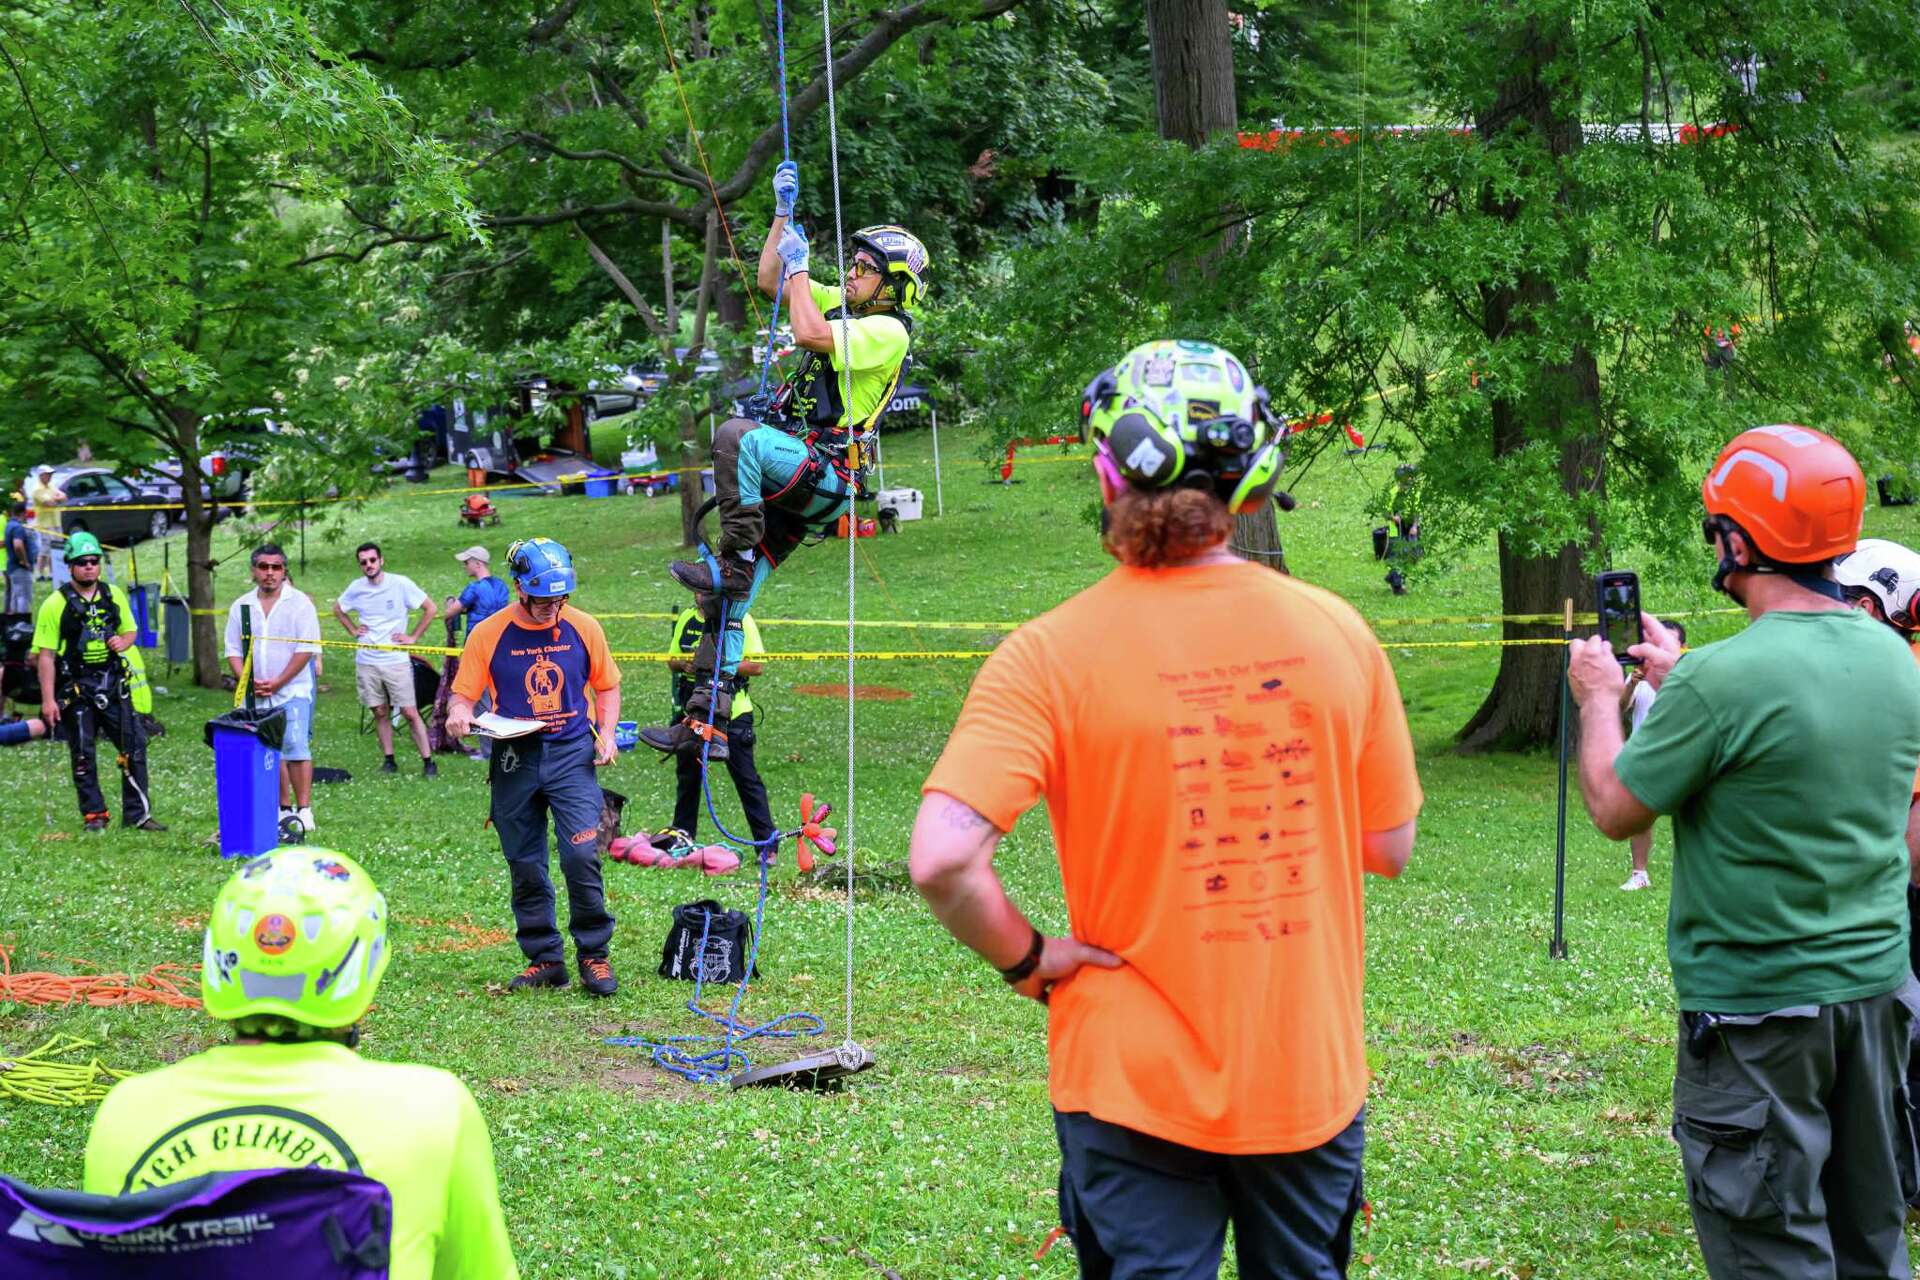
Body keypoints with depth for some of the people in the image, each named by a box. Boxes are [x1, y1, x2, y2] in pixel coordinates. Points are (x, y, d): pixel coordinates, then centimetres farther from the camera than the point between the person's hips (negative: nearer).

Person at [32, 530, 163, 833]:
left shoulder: (114, 595, 7)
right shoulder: (56, 604, -6)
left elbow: (130, 632, 19)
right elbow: (45, 654, -7)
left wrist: (122, 642, -7)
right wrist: (48, 700, -12)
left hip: (113, 685, 3)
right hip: (76, 690, -3)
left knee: (135, 745, -2)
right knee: (83, 756, 4)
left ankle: (137, 814, 4)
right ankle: (94, 815, 15)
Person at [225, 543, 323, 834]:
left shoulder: (300, 603, -3)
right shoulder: (241, 606, 10)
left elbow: (306, 649, -8)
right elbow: (233, 651, 11)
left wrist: (277, 683, -13)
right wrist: (248, 681, -6)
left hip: (292, 691, -4)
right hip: (256, 695, 4)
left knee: (296, 747, -13)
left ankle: (304, 810, -12)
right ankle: (284, 808, 15)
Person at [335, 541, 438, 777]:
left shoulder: (400, 584, -7)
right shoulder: (357, 589, 4)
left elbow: (431, 608, -2)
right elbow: (338, 609, 24)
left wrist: (414, 637, -5)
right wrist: (353, 630, 10)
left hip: (396, 659, -3)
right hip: (366, 661, 4)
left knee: (410, 712, -5)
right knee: (380, 713, 8)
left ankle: (428, 762, -2)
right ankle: (389, 761, 16)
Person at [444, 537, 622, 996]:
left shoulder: (583, 628, 3)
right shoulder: (487, 634, 0)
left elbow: (607, 687, 15)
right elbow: (464, 694, 4)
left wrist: (605, 733, -1)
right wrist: (459, 715, -19)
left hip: (572, 756, -1)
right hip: (514, 760, 1)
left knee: (582, 856, -15)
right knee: (526, 868, 6)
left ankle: (594, 955, -2)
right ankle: (544, 959, 17)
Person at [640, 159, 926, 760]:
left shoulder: (889, 331, -8)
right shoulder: (844, 306, 18)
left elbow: (809, 334, -21)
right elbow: (770, 281, 25)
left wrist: (800, 265, -8)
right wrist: (784, 213, 18)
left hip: (826, 473, -9)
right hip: (795, 473, 9)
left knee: (737, 435, -34)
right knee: (728, 600, 2)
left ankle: (732, 561, -29)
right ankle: (706, 724, 3)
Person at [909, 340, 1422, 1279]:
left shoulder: (1051, 655, -15)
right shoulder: (1335, 631, -6)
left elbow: (942, 861, -25)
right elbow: (1389, 847, 4)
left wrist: (1028, 957, -8)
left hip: (1135, 1085, -3)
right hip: (1310, 1075, 3)